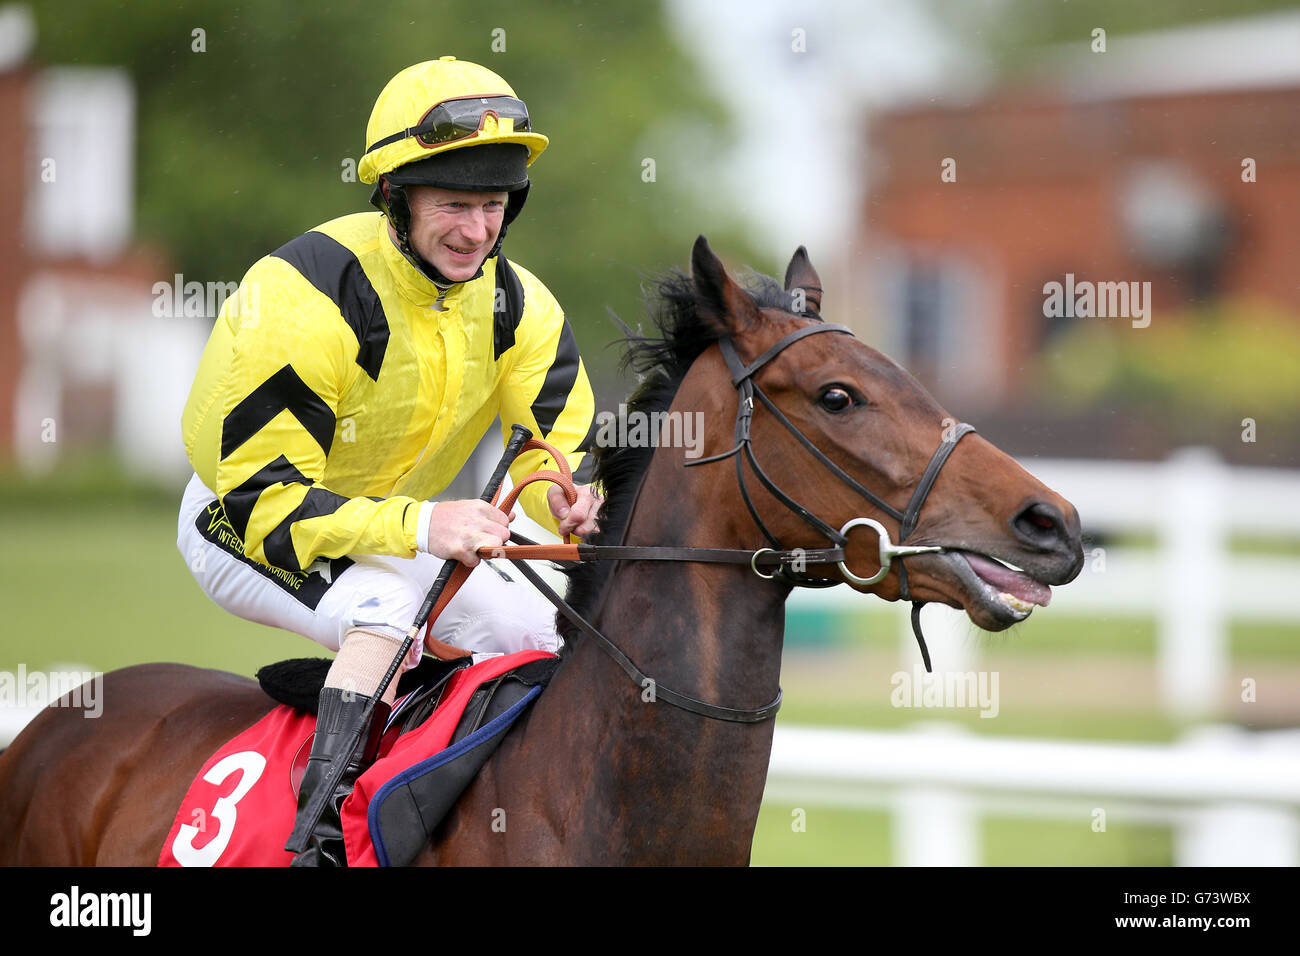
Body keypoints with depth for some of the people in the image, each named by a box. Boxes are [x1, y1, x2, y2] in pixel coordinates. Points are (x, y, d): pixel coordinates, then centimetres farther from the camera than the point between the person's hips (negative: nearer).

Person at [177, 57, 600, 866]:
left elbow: (565, 448, -5)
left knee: (542, 640, -1)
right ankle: (322, 831, -33)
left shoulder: (516, 305, -11)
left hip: (394, 523, 7)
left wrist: (574, 500, -32)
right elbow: (263, 500, -32)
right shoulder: (303, 299, -32)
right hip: (239, 527, -7)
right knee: (389, 602, -35)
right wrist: (418, 527, -45)